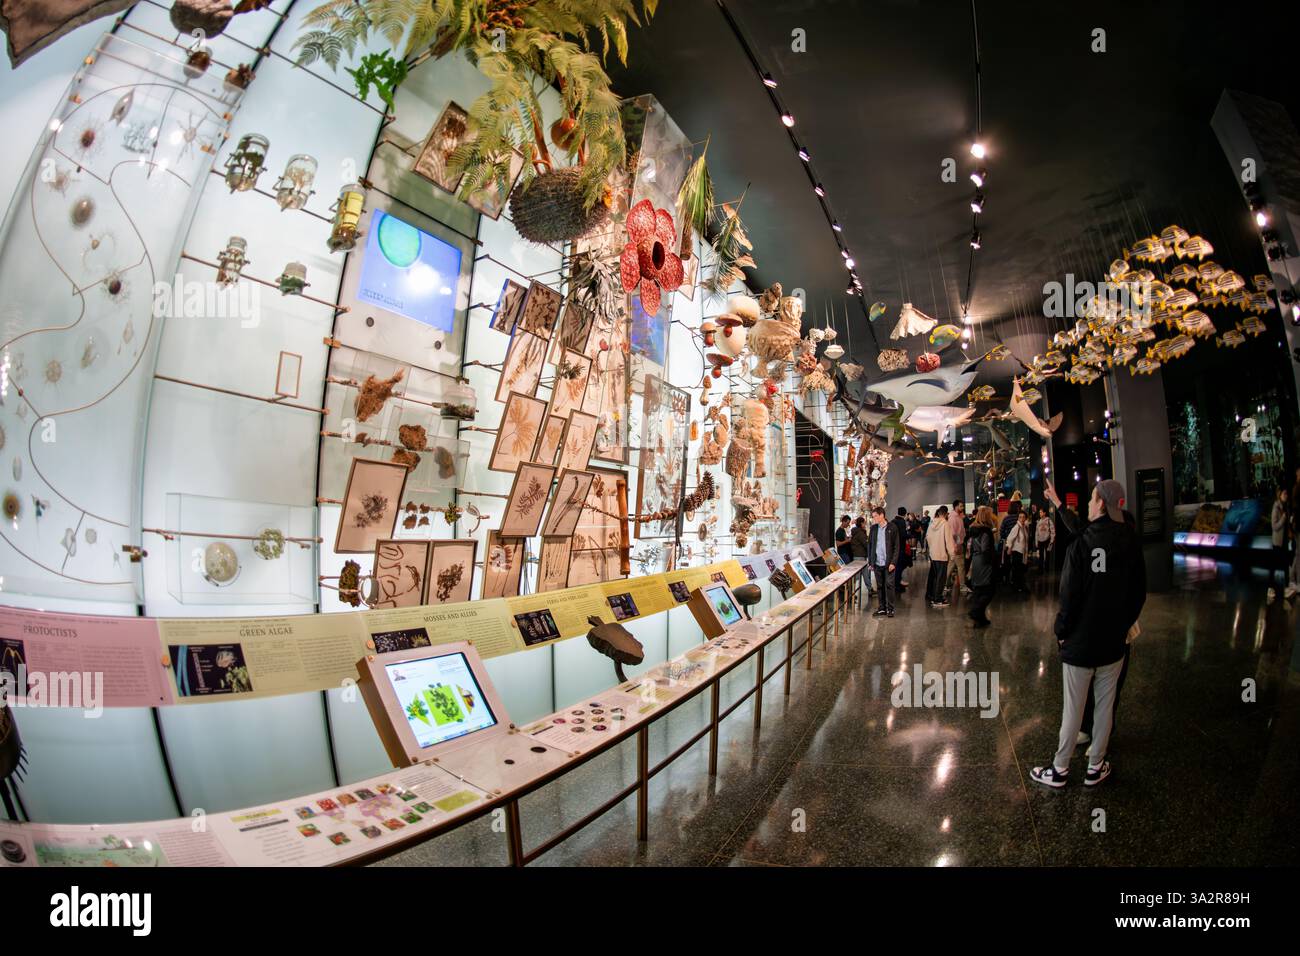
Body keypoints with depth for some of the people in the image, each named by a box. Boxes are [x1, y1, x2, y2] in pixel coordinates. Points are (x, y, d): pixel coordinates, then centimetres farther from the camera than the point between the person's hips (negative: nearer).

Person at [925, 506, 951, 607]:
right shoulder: (945, 523, -15)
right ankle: (937, 600, -1)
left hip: (933, 554, 7)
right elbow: (948, 539, -17)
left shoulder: (932, 523, 4)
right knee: (941, 577, -1)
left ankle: (930, 595, 30)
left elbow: (927, 537, 9)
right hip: (942, 554, -7)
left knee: (933, 575, 20)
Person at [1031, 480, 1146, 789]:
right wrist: (1125, 624, 16)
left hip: (1079, 642, -4)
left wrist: (1061, 630, -3)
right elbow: (1139, 592, 5)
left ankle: (1060, 769, 18)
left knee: (1073, 709, 5)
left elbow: (1069, 596, -17)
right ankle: (1095, 767, 27)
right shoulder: (1131, 542, -4)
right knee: (1105, 705, 15)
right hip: (1113, 641, 4)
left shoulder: (1081, 544, -19)